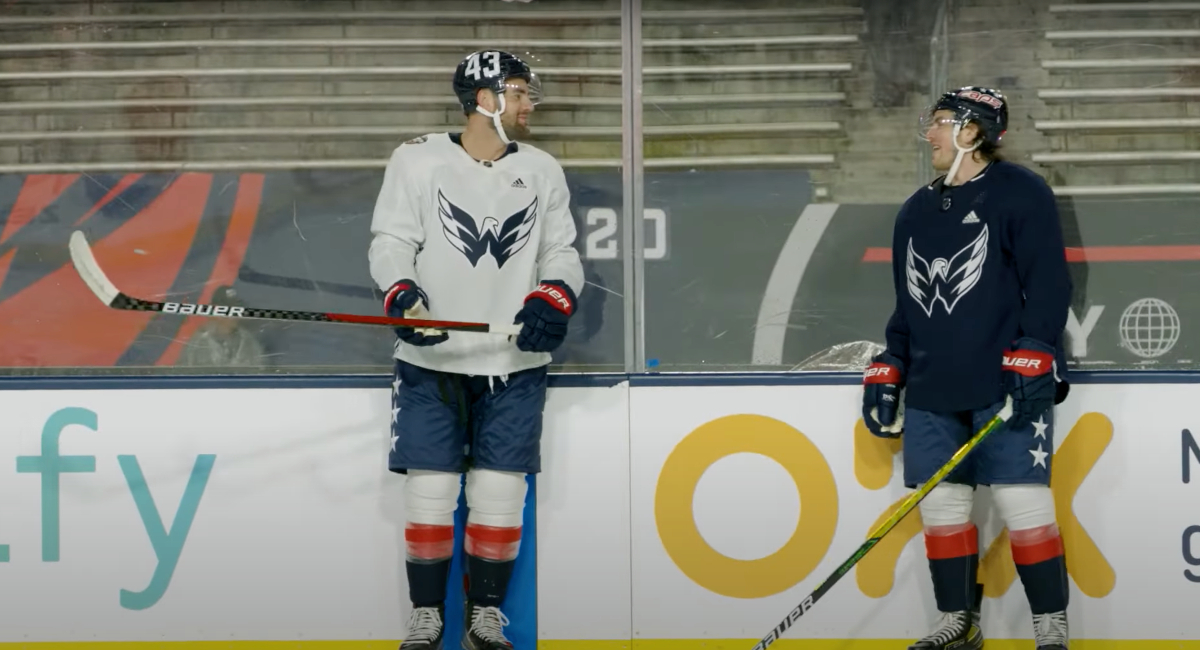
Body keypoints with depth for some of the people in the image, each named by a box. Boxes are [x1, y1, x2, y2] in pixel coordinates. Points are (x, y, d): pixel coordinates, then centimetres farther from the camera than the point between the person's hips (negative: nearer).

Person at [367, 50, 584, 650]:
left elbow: (562, 253, 9)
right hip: (431, 359, -2)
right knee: (430, 489, -1)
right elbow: (390, 241, -2)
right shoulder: (417, 160, 0)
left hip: (515, 363, 2)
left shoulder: (542, 171, 9)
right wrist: (403, 296, -21)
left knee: (500, 493, 3)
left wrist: (552, 301, -11)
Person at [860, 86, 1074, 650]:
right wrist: (887, 370, 17)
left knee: (1022, 504, -9)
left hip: (1007, 386, -7)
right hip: (931, 391, 7)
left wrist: (1033, 357, -19)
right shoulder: (916, 212, 18)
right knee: (941, 505, 7)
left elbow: (1048, 282, -10)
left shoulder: (1018, 192, -3)